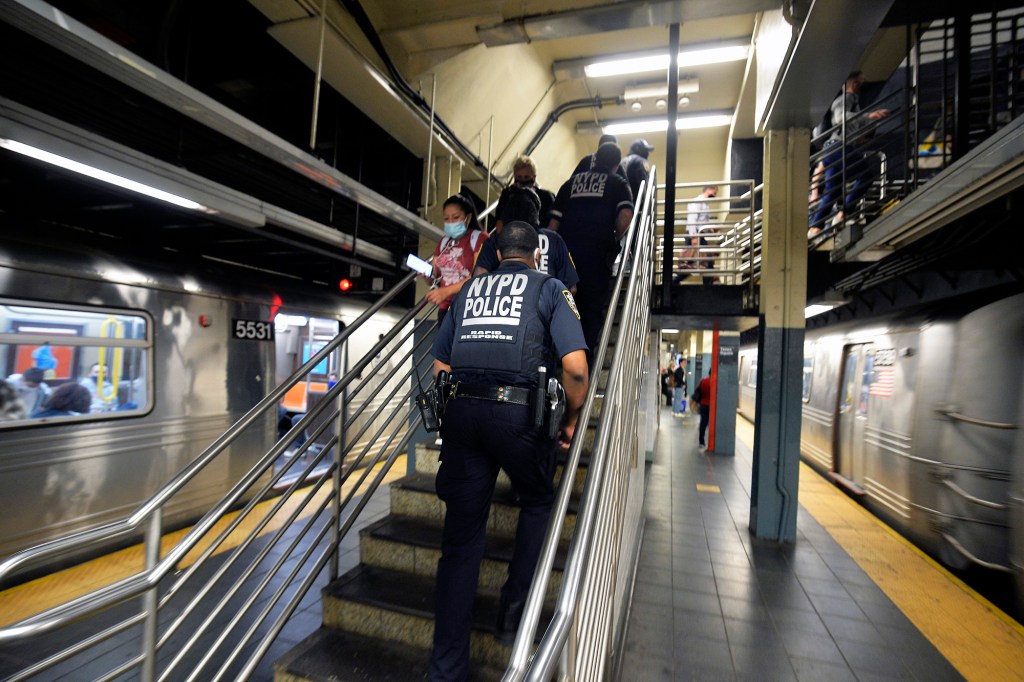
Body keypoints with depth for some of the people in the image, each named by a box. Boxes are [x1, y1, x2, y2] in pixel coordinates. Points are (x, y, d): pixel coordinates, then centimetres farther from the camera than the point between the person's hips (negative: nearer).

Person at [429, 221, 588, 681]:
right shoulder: (550, 289, 10)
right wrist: (571, 419, 10)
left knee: (460, 537, 11)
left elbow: (439, 367, 18)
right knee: (537, 502, 26)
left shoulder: (469, 289, 21)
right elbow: (576, 366, -5)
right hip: (519, 411, -3)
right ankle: (514, 606, 24)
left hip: (461, 410, 4)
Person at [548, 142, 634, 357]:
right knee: (593, 309, 6)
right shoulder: (618, 183, 11)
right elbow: (625, 216, -9)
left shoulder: (571, 182, 19)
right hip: (596, 253, -3)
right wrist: (615, 239, 8)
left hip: (565, 250, 3)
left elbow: (553, 223, 10)